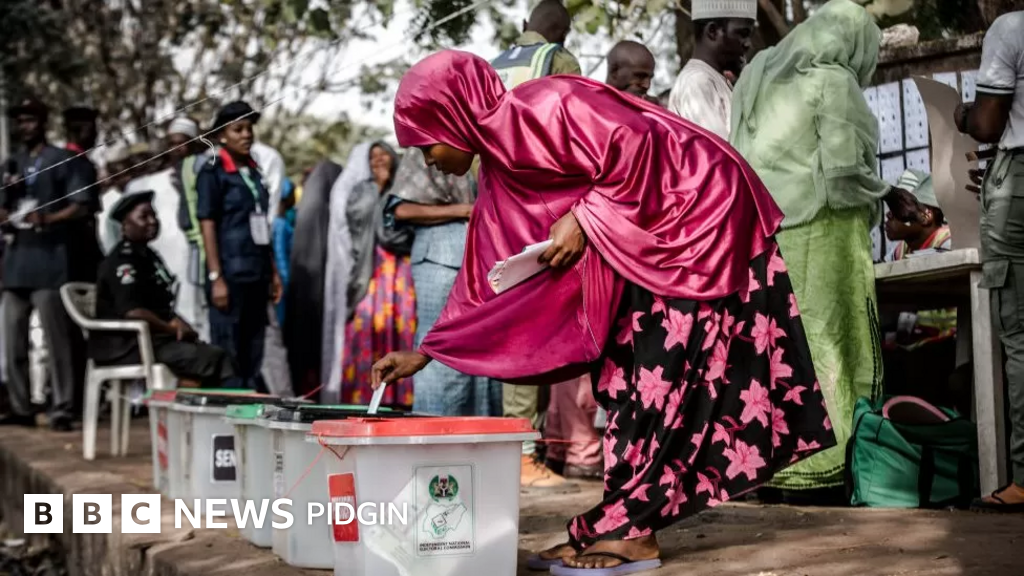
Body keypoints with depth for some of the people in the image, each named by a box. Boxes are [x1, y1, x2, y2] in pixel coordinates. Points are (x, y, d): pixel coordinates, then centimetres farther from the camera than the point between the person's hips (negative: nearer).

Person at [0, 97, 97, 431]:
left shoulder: (63, 161, 4)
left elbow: (83, 206, -5)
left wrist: (47, 219, -20)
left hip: (49, 258, -6)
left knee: (56, 338, -9)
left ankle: (62, 410, -8)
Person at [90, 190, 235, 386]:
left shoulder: (148, 256, 20)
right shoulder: (121, 262, -11)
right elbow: (133, 312, -23)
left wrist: (177, 322, 2)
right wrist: (173, 328, -12)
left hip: (155, 337, 9)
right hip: (124, 345, -9)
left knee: (217, 355, -12)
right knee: (209, 358, -26)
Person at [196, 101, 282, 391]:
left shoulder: (253, 171, 15)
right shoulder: (213, 173, -4)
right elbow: (207, 226, -9)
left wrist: (273, 272, 15)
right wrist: (216, 278, -16)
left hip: (256, 274, 7)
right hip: (230, 276, -7)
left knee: (254, 354, 10)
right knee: (228, 354, -4)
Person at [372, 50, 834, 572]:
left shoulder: (541, 109, -19)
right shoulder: (499, 168, 9)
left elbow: (634, 146, -26)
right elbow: (486, 276, 12)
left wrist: (582, 221, -19)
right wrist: (424, 353, 11)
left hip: (697, 211, -9)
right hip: (644, 234, 9)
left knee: (658, 370, -10)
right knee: (624, 372, 5)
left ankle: (629, 532, -7)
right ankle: (625, 523, 8)